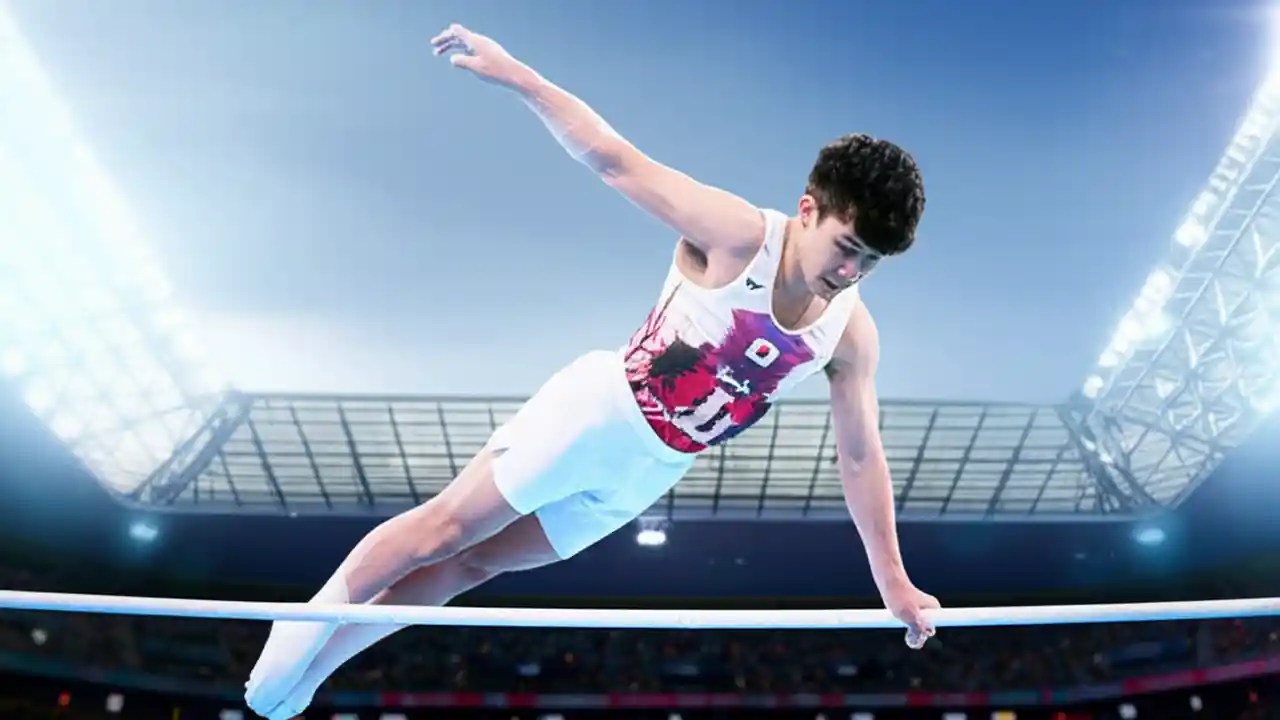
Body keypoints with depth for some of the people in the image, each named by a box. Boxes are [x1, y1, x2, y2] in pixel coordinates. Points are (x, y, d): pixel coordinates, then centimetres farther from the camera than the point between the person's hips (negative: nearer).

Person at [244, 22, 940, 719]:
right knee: (444, 527, -1)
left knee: (473, 564, 11)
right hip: (597, 413, -4)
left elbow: (861, 456, 1)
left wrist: (892, 578, 5)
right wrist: (513, 73, -23)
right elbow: (613, 158, -20)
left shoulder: (851, 335, -8)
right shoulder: (737, 237, -22)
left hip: (648, 474, 4)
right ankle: (304, 628, 23)